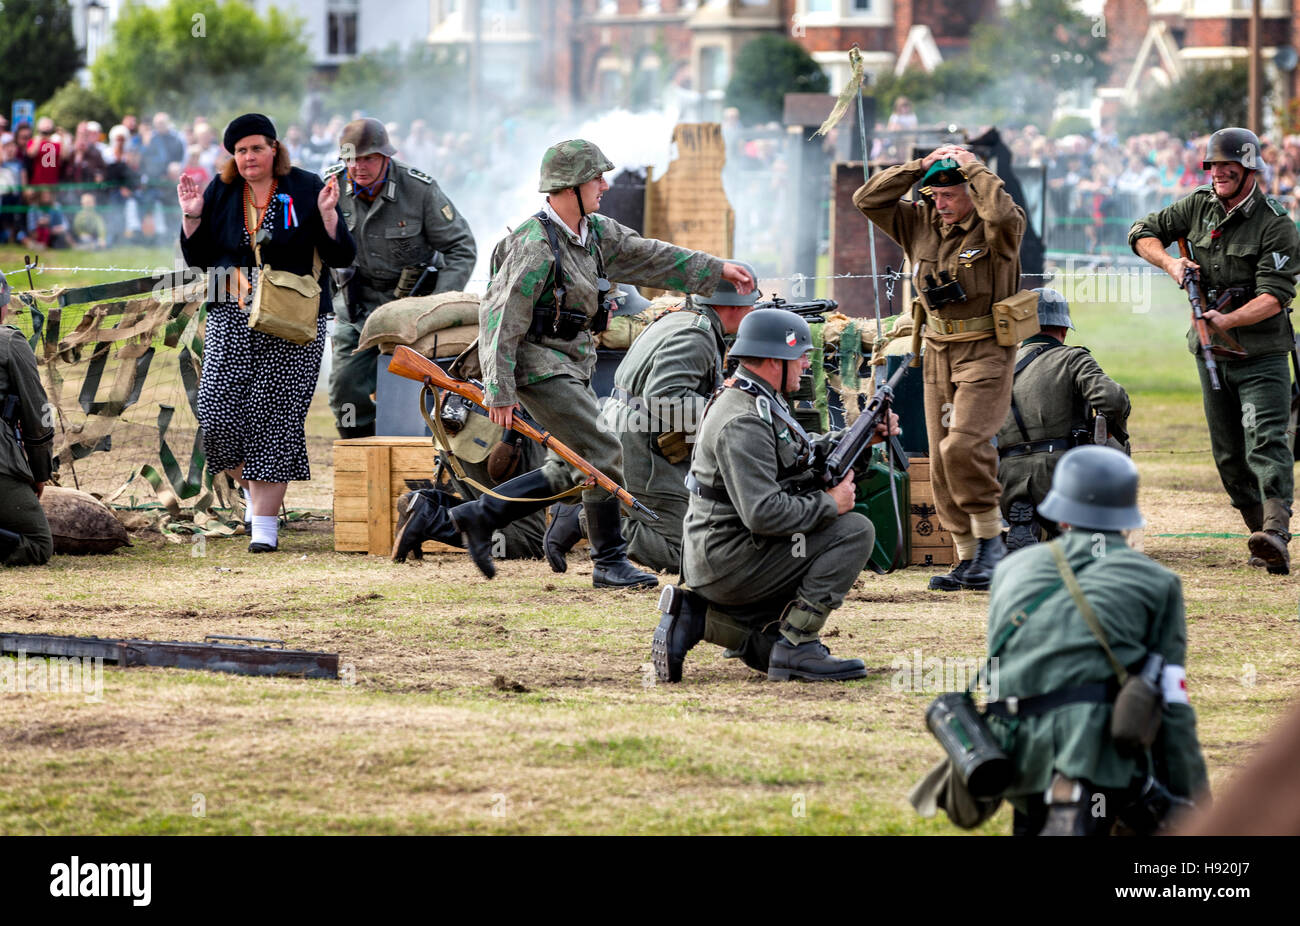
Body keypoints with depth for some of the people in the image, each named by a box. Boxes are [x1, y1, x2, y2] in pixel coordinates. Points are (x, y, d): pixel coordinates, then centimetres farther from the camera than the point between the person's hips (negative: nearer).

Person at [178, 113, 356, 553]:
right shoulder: (220, 193, 8)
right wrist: (192, 217, -3)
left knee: (275, 417, -5)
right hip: (231, 318, 3)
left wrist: (327, 216, -18)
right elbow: (199, 258, 12)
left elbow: (341, 257, -2)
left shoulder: (305, 189, 0)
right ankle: (255, 490, 21)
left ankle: (264, 524, -1)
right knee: (220, 413, -7)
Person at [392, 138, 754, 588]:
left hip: (571, 363, 10)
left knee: (570, 470, 10)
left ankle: (479, 516, 15)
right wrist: (500, 391, -22)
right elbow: (503, 318, -20)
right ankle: (610, 562, -1)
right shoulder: (535, 245, -20)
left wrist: (717, 269, 9)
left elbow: (649, 257, 15)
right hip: (538, 364, -10)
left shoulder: (596, 231, 7)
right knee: (602, 455, -11)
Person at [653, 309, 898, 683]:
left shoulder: (756, 402, 11)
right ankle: (796, 647, -14)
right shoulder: (744, 422, -21)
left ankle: (693, 615, 11)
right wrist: (829, 504, -17)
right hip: (728, 561, -10)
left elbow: (804, 453, 26)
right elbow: (763, 513, -29)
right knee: (854, 531, -15)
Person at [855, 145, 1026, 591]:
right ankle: (967, 559, 11)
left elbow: (1003, 215, -34)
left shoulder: (996, 230, -10)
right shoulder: (920, 223, 7)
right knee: (942, 459, 4)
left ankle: (991, 540, -8)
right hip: (938, 352, 7)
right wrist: (920, 167, -3)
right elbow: (867, 200, 6)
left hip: (986, 352, -7)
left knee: (963, 445, -22)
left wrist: (973, 168, -20)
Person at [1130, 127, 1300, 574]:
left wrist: (1229, 319, -35)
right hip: (1211, 353, 6)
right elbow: (1142, 233, 14)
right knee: (1229, 454, 7)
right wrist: (1170, 262, -6)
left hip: (1262, 356, -6)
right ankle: (1263, 539, 17)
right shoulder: (1198, 206, 4)